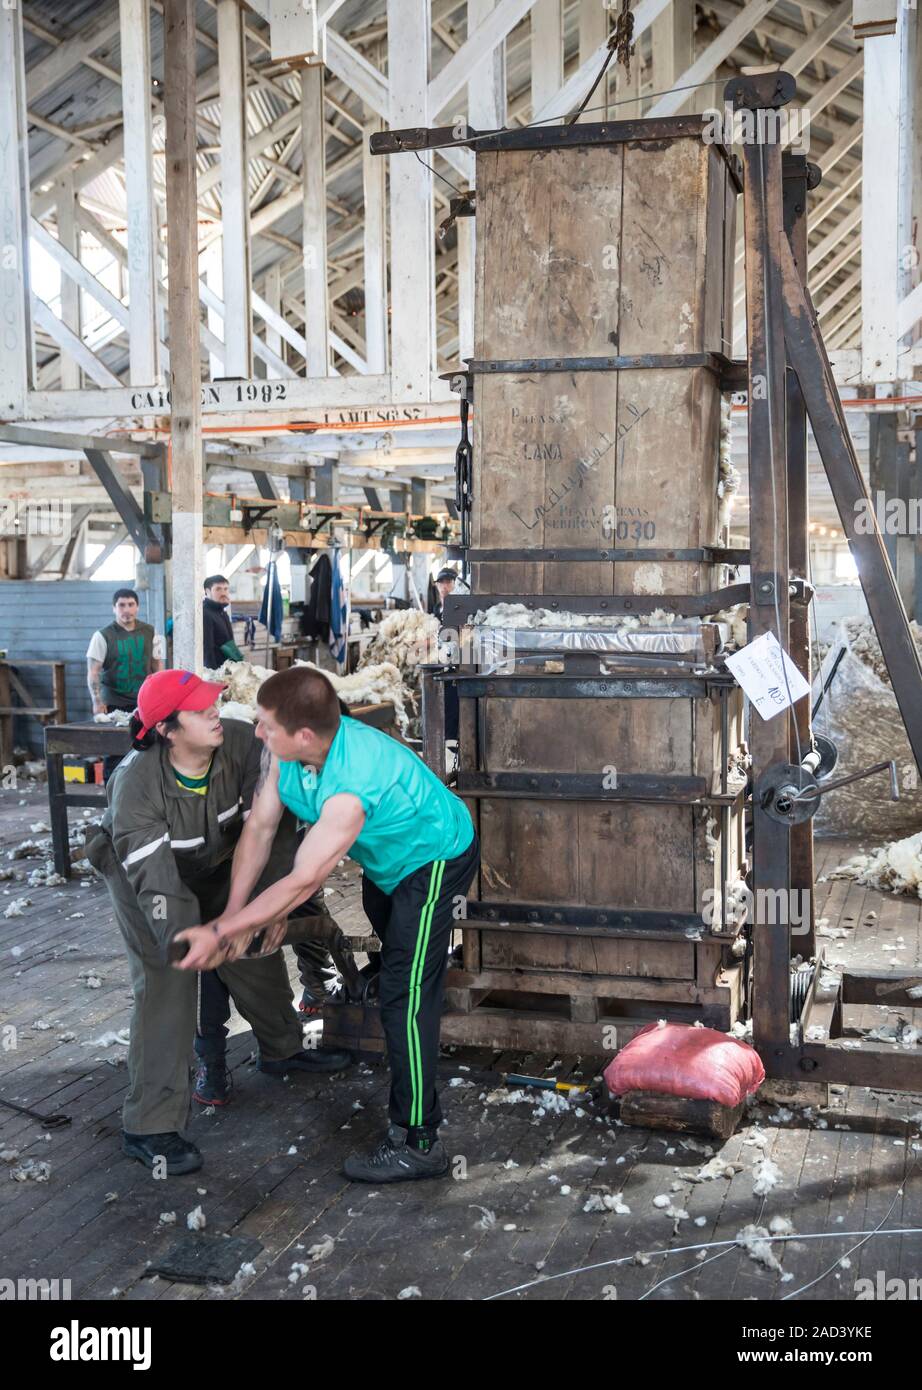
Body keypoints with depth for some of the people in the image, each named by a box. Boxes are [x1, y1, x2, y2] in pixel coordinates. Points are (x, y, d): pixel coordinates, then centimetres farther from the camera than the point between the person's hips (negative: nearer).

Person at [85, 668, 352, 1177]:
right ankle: (149, 1126, -7)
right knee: (167, 983, -14)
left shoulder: (241, 743, -31)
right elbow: (154, 878, -42)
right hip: (145, 874, -5)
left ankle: (282, 1050, 40)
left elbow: (270, 826, -27)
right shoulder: (136, 783, -39)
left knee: (258, 946, 12)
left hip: (215, 867, 5)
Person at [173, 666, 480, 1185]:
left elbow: (302, 881, -37)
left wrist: (221, 934, -32)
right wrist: (230, 914, -15)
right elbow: (260, 828, -12)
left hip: (436, 860, -10)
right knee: (393, 965, 28)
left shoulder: (350, 787, -42)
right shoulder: (287, 751, -19)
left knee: (406, 996, -12)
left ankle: (419, 1143, -2)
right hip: (390, 859, 10)